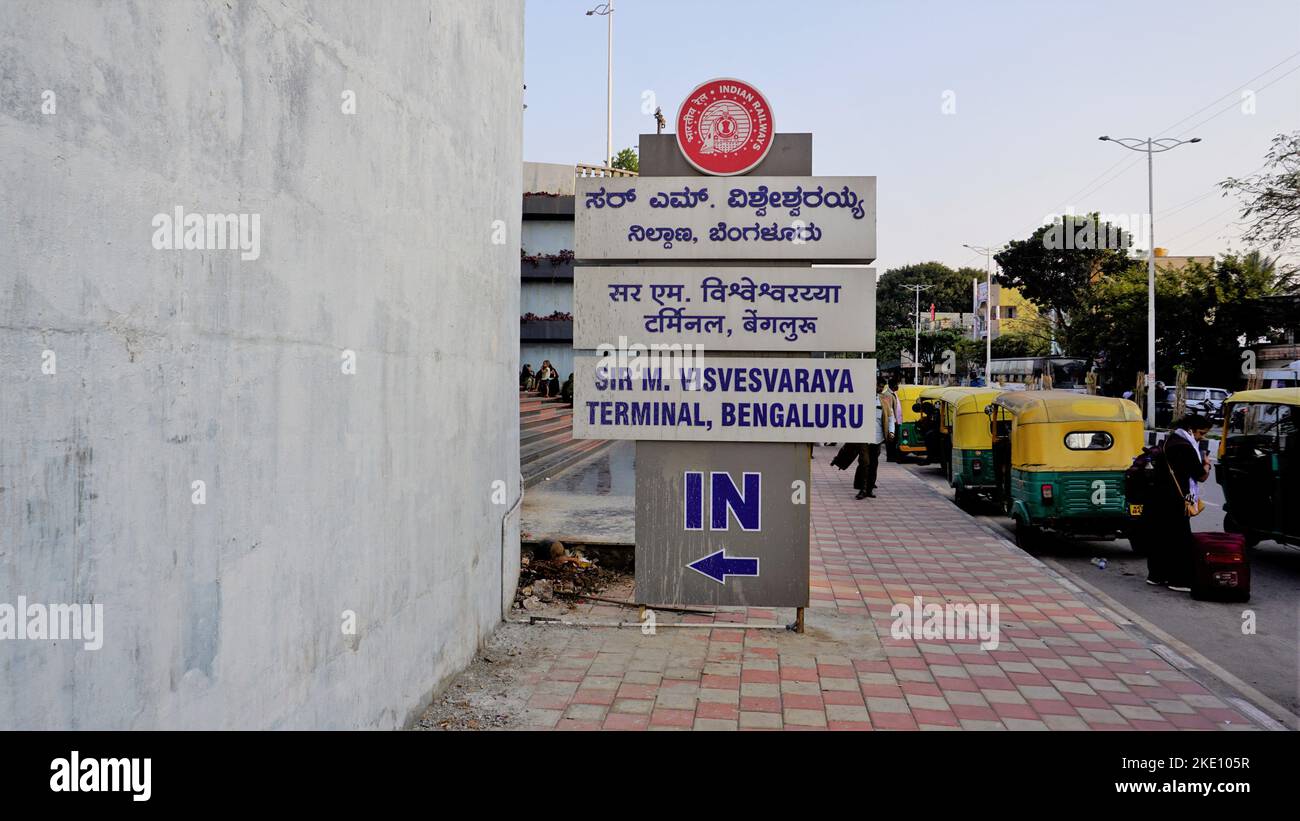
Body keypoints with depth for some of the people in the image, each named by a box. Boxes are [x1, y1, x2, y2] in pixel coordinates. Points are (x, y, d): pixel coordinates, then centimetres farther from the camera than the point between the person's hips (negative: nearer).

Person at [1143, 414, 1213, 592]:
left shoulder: (1171, 440, 14)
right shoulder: (1184, 447, -17)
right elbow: (1201, 476, -13)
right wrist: (1206, 464, 5)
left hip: (1158, 499, 10)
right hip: (1172, 503, -10)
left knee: (1159, 537, 15)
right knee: (1180, 540, -5)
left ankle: (1156, 574, 23)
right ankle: (1179, 580, -3)